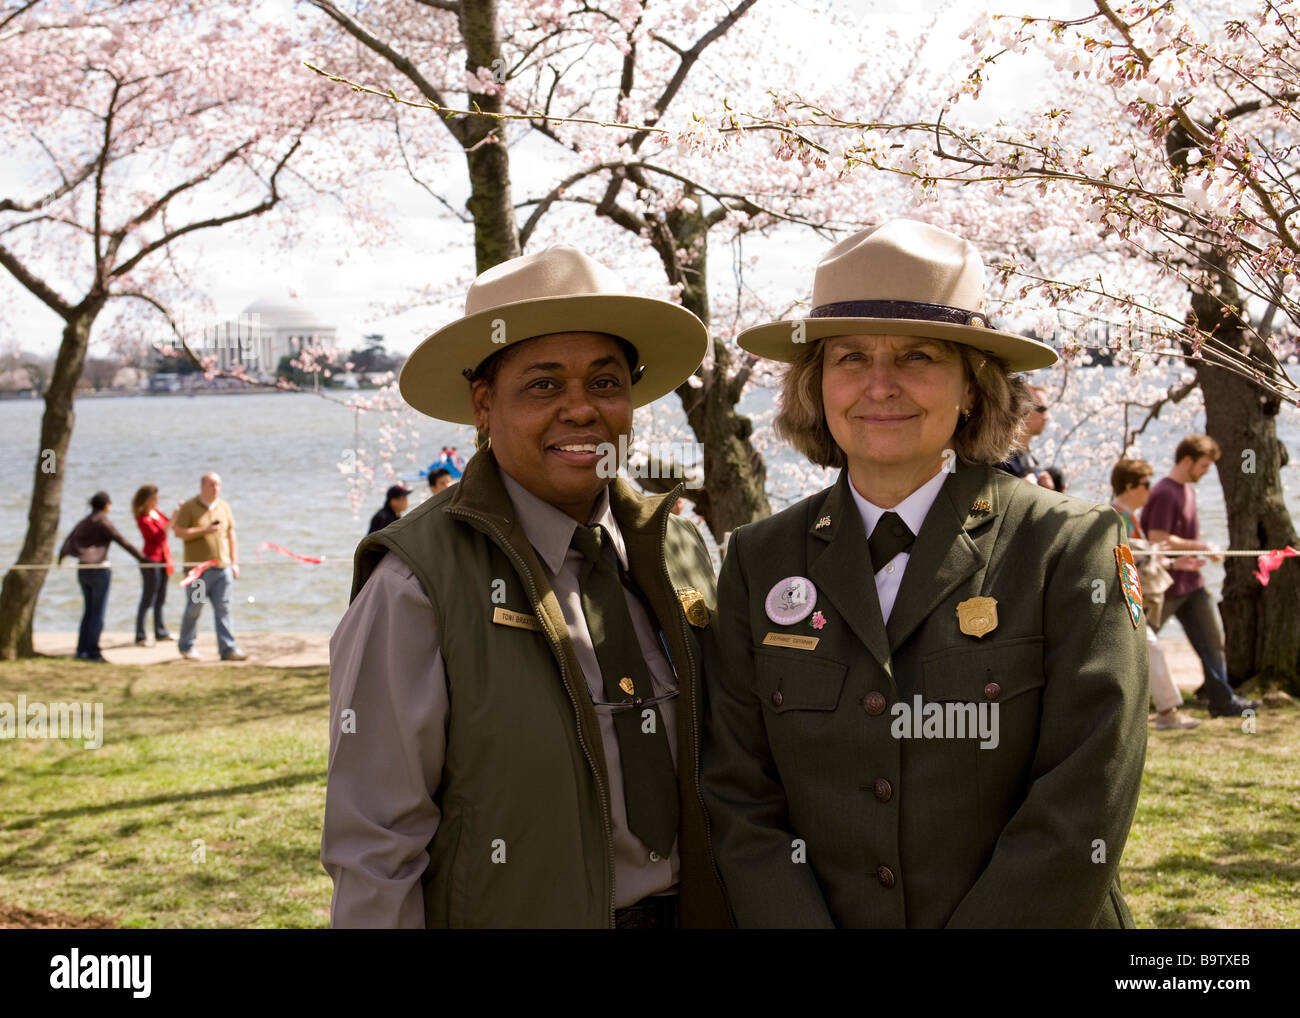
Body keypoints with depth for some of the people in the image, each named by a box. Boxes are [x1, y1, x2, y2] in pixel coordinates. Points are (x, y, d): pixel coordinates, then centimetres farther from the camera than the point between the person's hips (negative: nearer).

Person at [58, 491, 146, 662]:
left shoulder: (84, 522, 11)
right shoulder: (103, 523, -10)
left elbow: (69, 540, 19)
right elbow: (123, 542, -12)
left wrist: (61, 557, 36)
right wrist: (141, 557, -9)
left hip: (83, 570, 7)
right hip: (99, 569, -7)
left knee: (89, 610, 14)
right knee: (98, 612, -2)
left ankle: (81, 650, 14)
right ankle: (93, 652, -2)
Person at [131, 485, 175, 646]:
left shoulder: (156, 511, 8)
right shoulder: (143, 518, -17)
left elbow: (168, 525, 19)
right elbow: (159, 536, -22)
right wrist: (172, 522, -26)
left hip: (163, 558, 9)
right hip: (151, 560, -9)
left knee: (160, 598, 17)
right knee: (148, 599, -7)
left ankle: (160, 632, 27)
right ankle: (140, 637, -5)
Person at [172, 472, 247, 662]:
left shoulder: (224, 507, 14)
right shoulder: (189, 508, -1)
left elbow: (231, 536, 18)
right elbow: (179, 532, -10)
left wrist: (234, 562, 13)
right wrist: (204, 530, -18)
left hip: (222, 568, 4)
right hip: (198, 567, -4)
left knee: (223, 609, 0)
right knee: (194, 607, 4)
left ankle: (228, 648, -1)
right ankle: (186, 646, 19)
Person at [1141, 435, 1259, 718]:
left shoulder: (1187, 490, 14)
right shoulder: (1164, 493, -17)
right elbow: (1158, 539, -24)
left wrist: (1203, 551, 6)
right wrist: (1201, 546, -17)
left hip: (1191, 582, 9)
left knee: (1212, 638, 8)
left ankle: (1222, 699, 13)